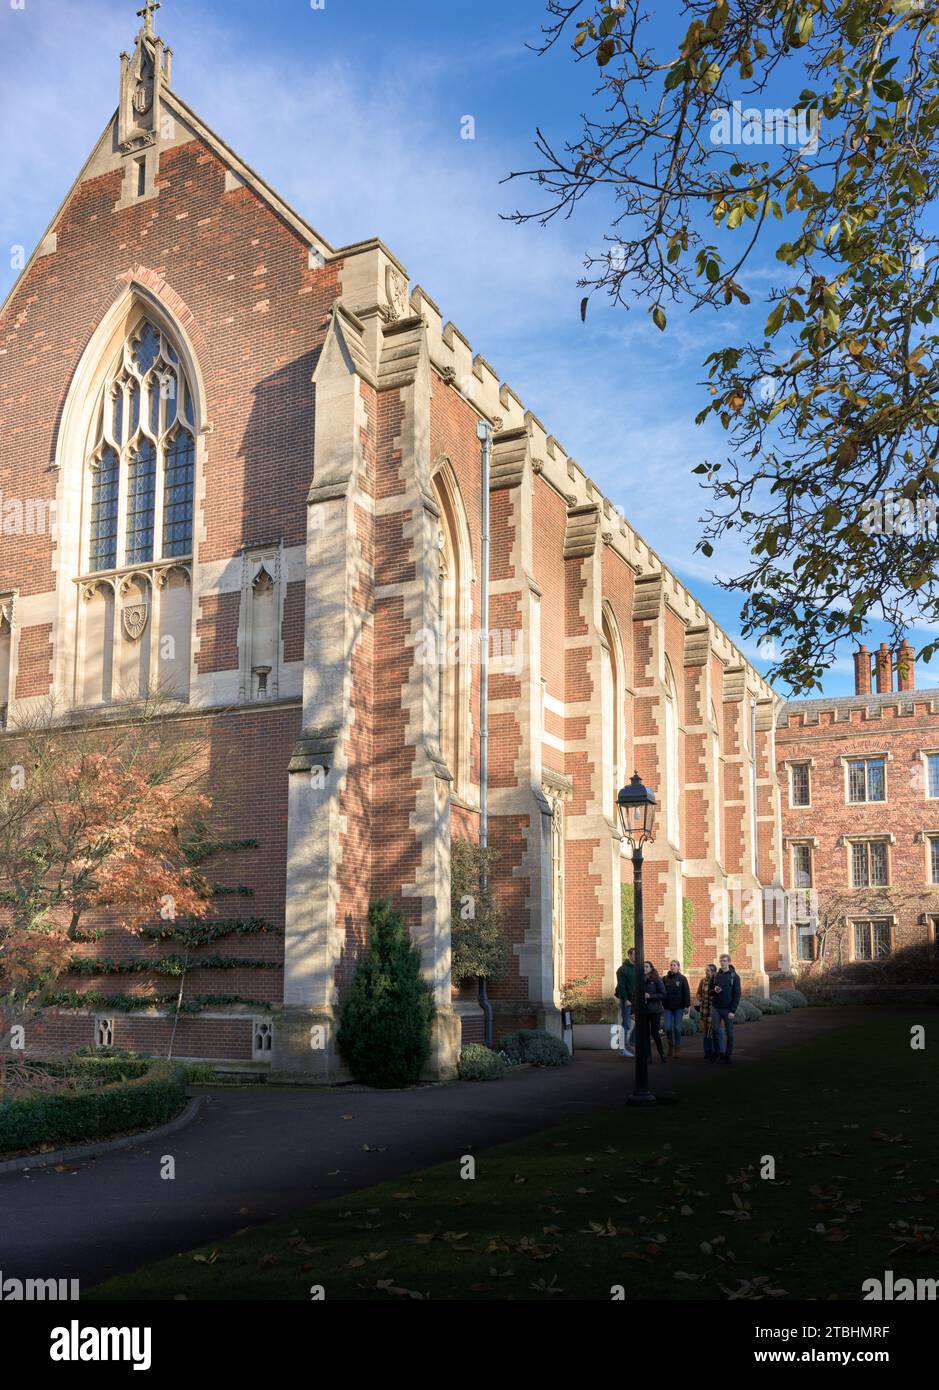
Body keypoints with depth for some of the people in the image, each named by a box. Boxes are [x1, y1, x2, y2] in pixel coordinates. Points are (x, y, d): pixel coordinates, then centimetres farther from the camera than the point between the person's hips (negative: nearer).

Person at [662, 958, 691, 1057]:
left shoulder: (682, 978, 1)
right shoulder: (665, 978, 5)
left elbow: (686, 992, -1)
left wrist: (687, 1006, -7)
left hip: (679, 1007, -1)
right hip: (668, 1007, 2)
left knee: (677, 1028, 0)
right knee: (668, 1027, -5)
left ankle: (677, 1049, 11)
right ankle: (670, 1044, 19)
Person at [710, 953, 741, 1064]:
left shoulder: (734, 976, -3)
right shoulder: (716, 976, 8)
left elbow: (737, 995, -6)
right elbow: (710, 992, 14)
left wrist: (733, 1011, -13)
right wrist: (714, 990, -10)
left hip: (728, 1009, -3)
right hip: (716, 1008, 3)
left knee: (729, 1033, 1)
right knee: (716, 1030, -2)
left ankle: (728, 1055, 10)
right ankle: (721, 1051, 13)